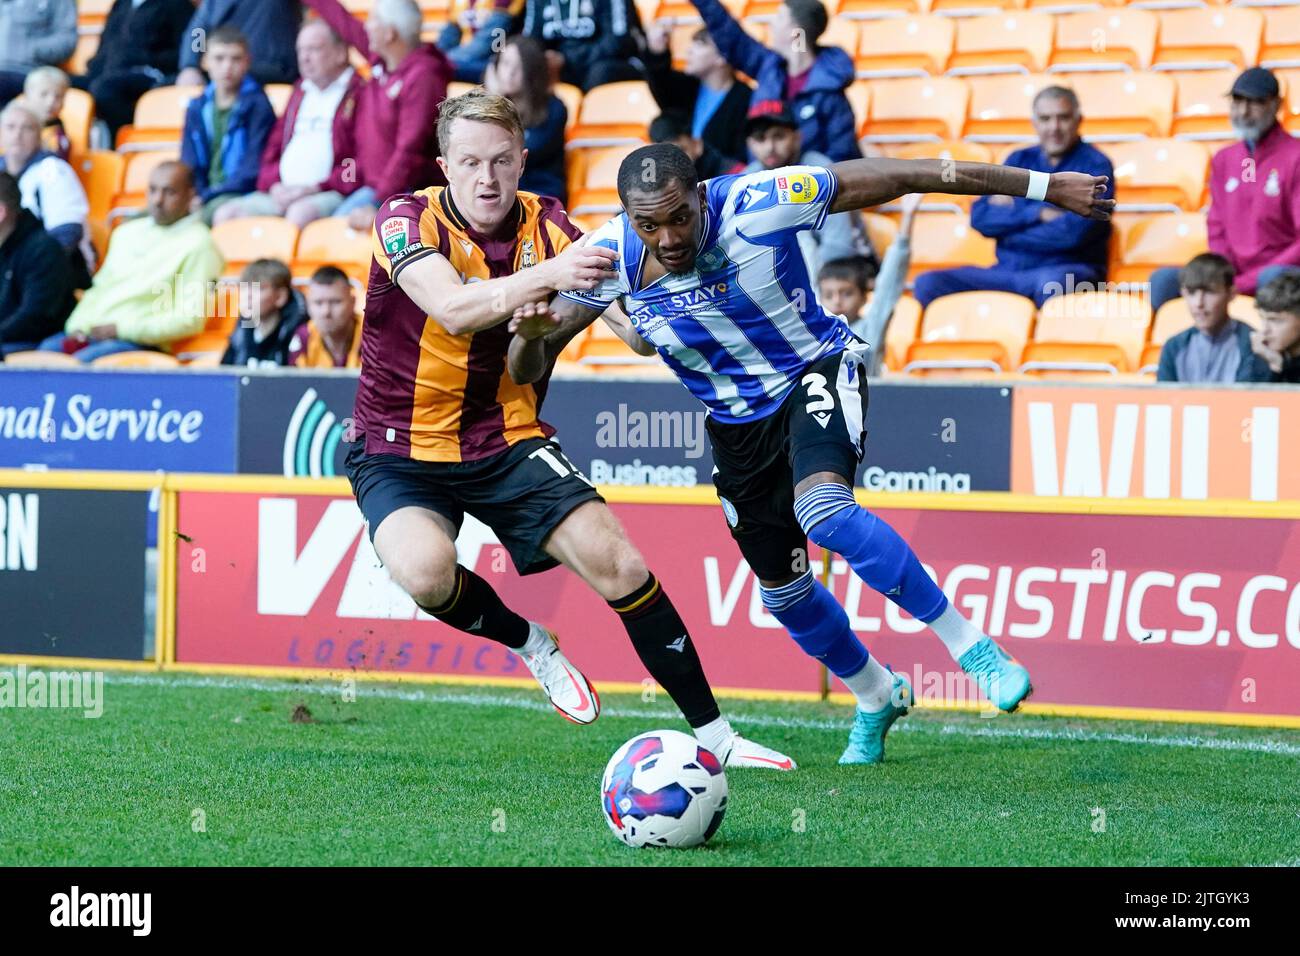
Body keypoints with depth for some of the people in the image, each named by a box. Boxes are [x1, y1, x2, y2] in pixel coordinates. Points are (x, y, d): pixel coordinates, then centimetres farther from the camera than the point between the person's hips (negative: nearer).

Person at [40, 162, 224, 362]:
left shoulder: (198, 245, -2)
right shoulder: (127, 232, 22)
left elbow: (191, 320, -9)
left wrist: (121, 329, -13)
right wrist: (78, 328, 4)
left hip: (139, 343, -7)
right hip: (89, 334, 7)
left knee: (81, 361, -35)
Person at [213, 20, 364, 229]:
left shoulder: (359, 93, 1)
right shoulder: (300, 92, 27)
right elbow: (274, 147, 26)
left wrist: (316, 187, -15)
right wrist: (274, 184, 4)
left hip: (331, 193, -8)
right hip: (284, 191, 8)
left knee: (301, 213, -39)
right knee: (226, 215, -12)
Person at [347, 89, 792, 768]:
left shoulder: (543, 223, -3)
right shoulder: (406, 220, -15)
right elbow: (453, 309, -34)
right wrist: (548, 274, -49)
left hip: (508, 442, 3)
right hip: (400, 452, -3)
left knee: (619, 565, -13)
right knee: (425, 571, -33)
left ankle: (713, 735, 1)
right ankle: (529, 643, 1)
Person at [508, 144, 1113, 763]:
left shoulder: (756, 203, -29)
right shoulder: (610, 256, -20)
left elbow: (901, 178, -25)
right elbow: (527, 372, -13)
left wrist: (1045, 186, -24)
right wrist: (529, 332, -39)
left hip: (815, 374, -5)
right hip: (737, 423, 5)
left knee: (823, 511, -34)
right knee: (781, 588, 15)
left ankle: (969, 646, -21)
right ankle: (877, 698, 45)